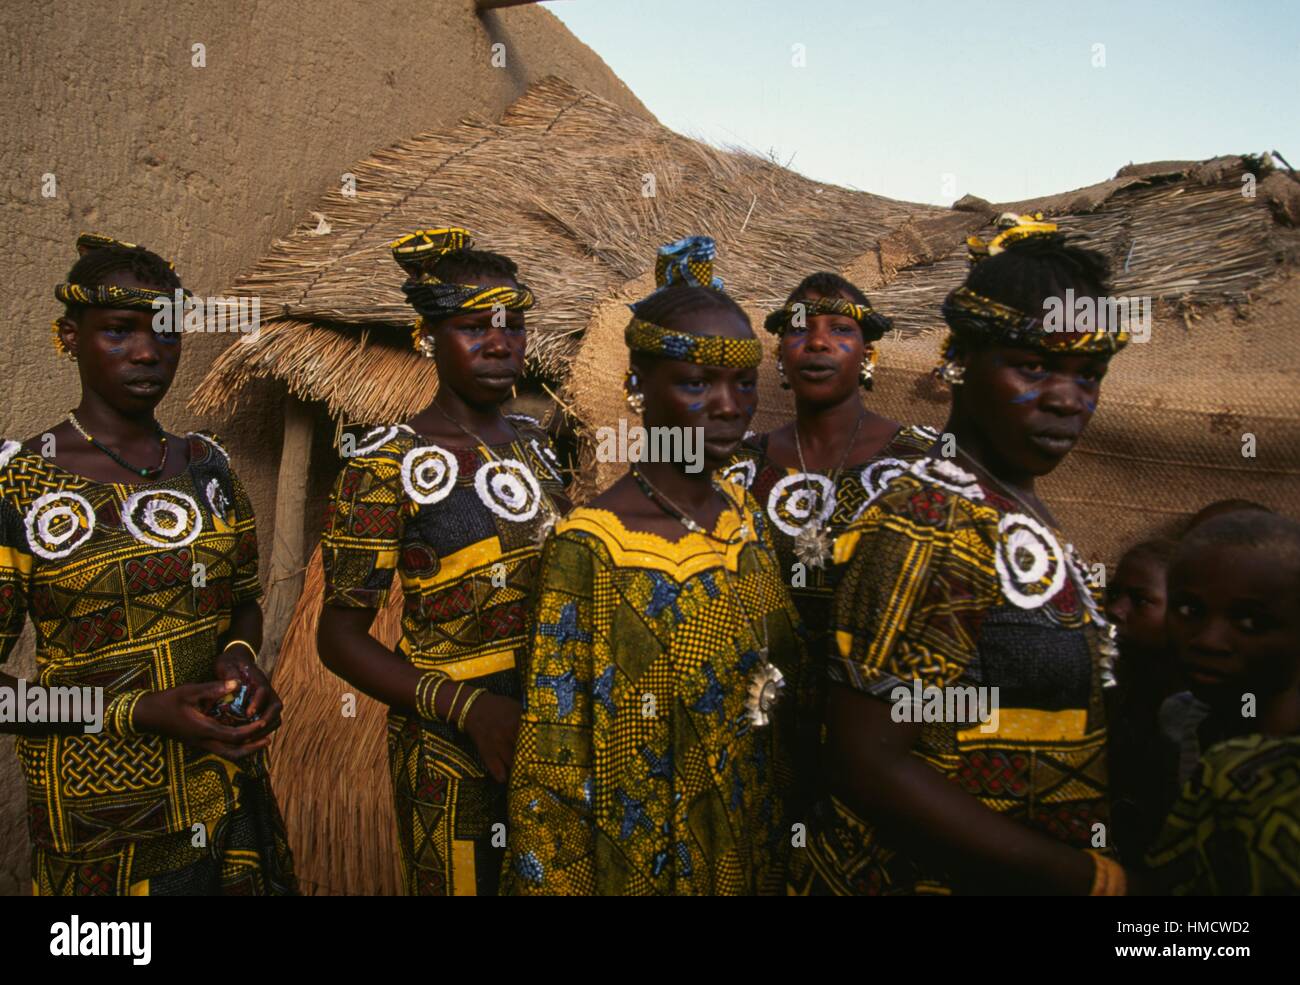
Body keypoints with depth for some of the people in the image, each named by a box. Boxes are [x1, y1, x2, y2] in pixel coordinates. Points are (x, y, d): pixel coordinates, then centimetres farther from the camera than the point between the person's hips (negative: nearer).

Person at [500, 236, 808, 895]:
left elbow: (781, 686, 6)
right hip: (647, 861, -5)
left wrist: (785, 836, 6)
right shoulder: (589, 549, -23)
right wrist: (557, 881, -13)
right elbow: (552, 761, -17)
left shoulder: (747, 519, -4)